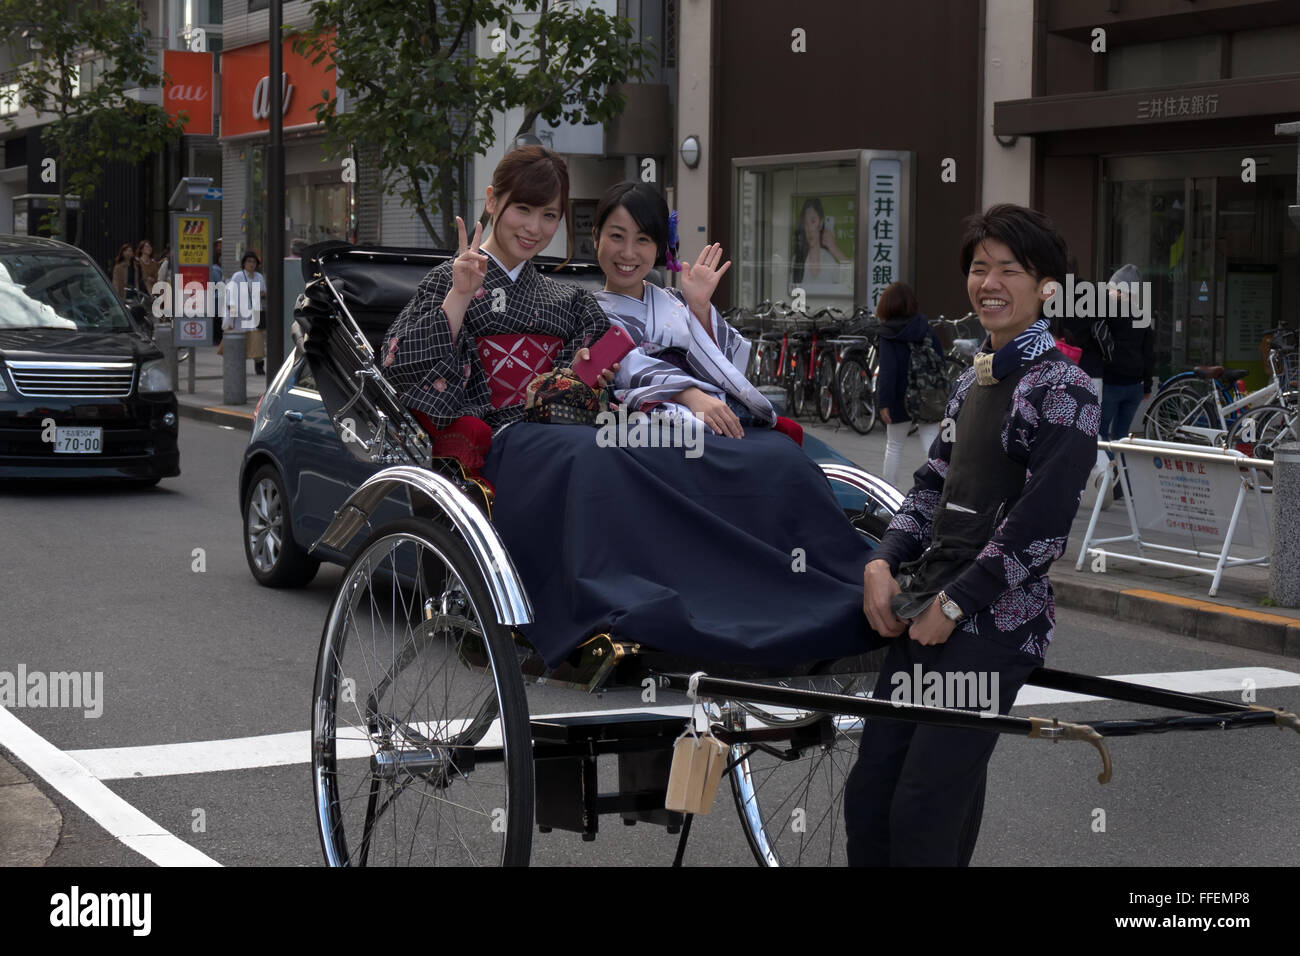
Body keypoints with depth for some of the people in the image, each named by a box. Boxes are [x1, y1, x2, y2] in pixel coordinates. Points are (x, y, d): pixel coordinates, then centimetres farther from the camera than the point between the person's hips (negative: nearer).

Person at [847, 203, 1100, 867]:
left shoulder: (1062, 389, -8)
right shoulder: (971, 382, 17)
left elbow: (1041, 524, -16)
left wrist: (955, 603, -14)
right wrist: (884, 563, 2)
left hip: (995, 620, -7)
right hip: (925, 612, 8)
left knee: (923, 815, -9)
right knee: (867, 796, 7)